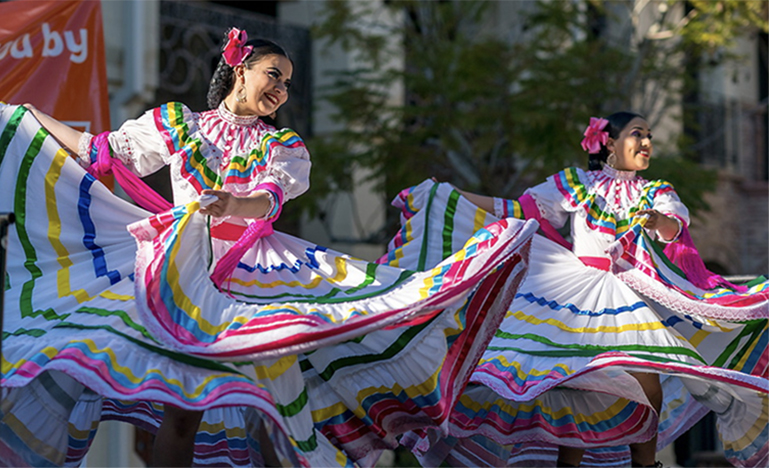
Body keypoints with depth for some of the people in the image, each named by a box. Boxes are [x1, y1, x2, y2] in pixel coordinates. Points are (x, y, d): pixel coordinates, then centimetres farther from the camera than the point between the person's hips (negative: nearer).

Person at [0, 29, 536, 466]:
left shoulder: (284, 147, 15)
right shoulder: (176, 124, 14)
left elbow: (270, 200, -5)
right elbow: (100, 152, 18)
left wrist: (229, 204, -29)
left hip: (252, 276, 1)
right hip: (179, 276, -1)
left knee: (265, 392, -12)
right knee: (178, 402, -11)